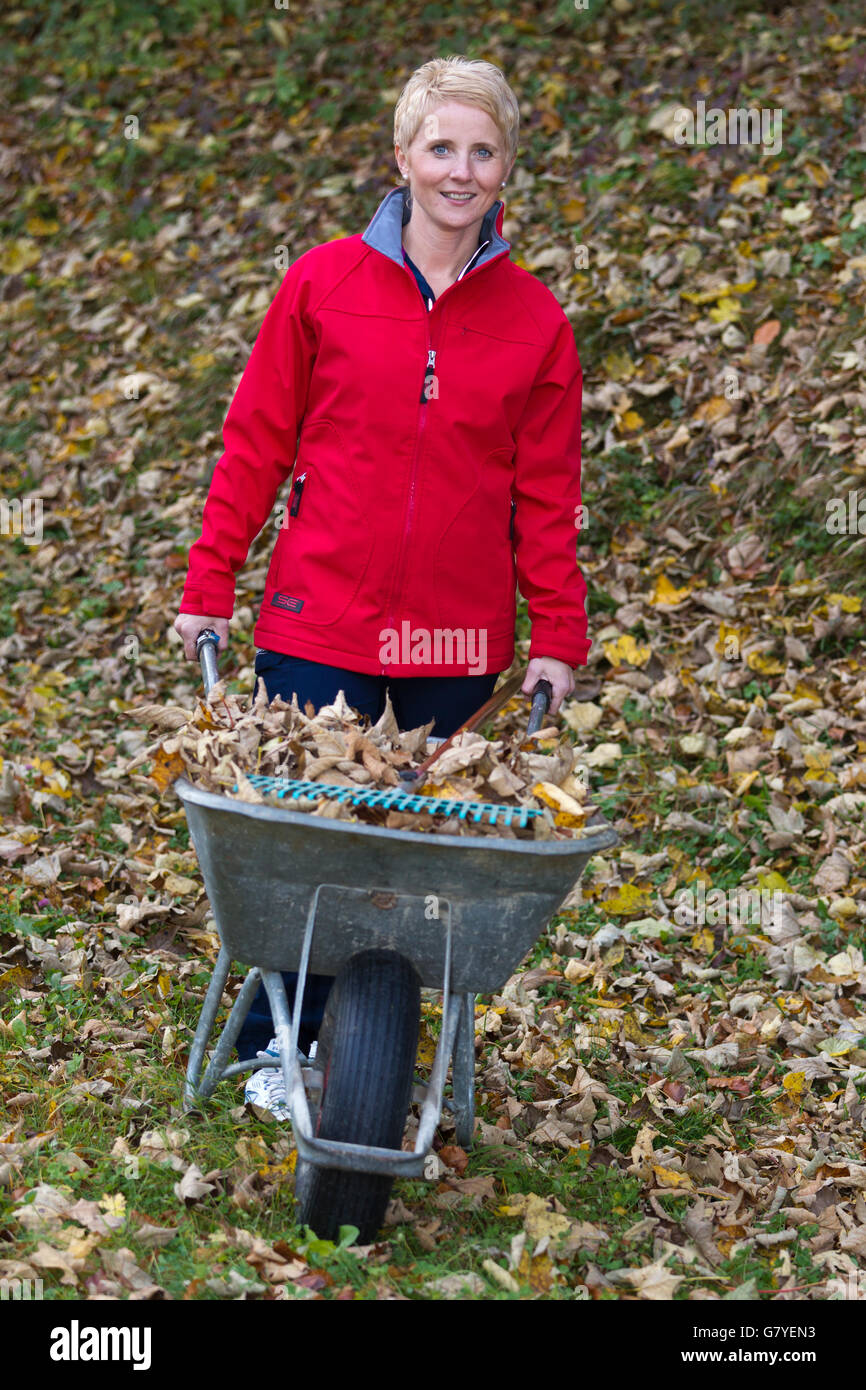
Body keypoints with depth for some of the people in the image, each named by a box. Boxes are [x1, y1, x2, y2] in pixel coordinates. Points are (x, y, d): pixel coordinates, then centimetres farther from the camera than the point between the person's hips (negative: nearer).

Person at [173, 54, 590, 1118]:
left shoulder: (534, 321, 3)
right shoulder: (323, 284, -1)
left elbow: (546, 495, 7)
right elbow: (256, 444, 4)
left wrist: (557, 637, 5)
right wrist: (208, 587, 3)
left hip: (458, 642, 2)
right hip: (321, 621, -1)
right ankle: (274, 1050, 14)